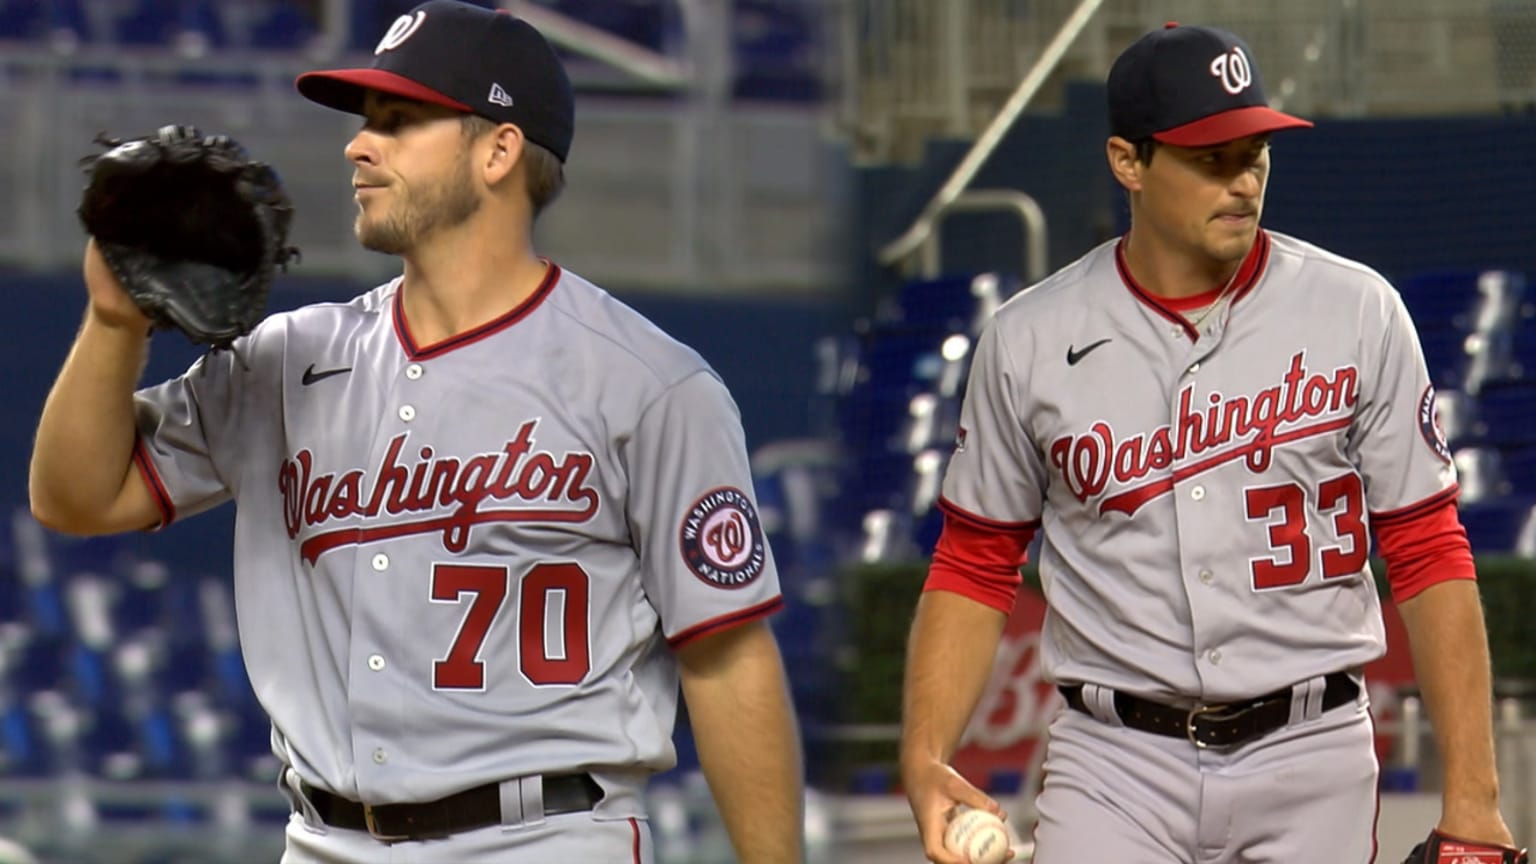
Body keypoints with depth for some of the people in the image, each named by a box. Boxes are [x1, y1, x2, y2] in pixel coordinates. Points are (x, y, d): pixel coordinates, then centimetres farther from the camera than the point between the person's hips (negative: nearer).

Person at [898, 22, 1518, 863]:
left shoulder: (1356, 313, 0)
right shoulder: (1030, 342, 1)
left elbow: (1428, 554, 0)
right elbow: (975, 566, 9)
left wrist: (1471, 795, -6)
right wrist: (923, 760, -6)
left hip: (1311, 762, 0)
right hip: (1117, 766, 0)